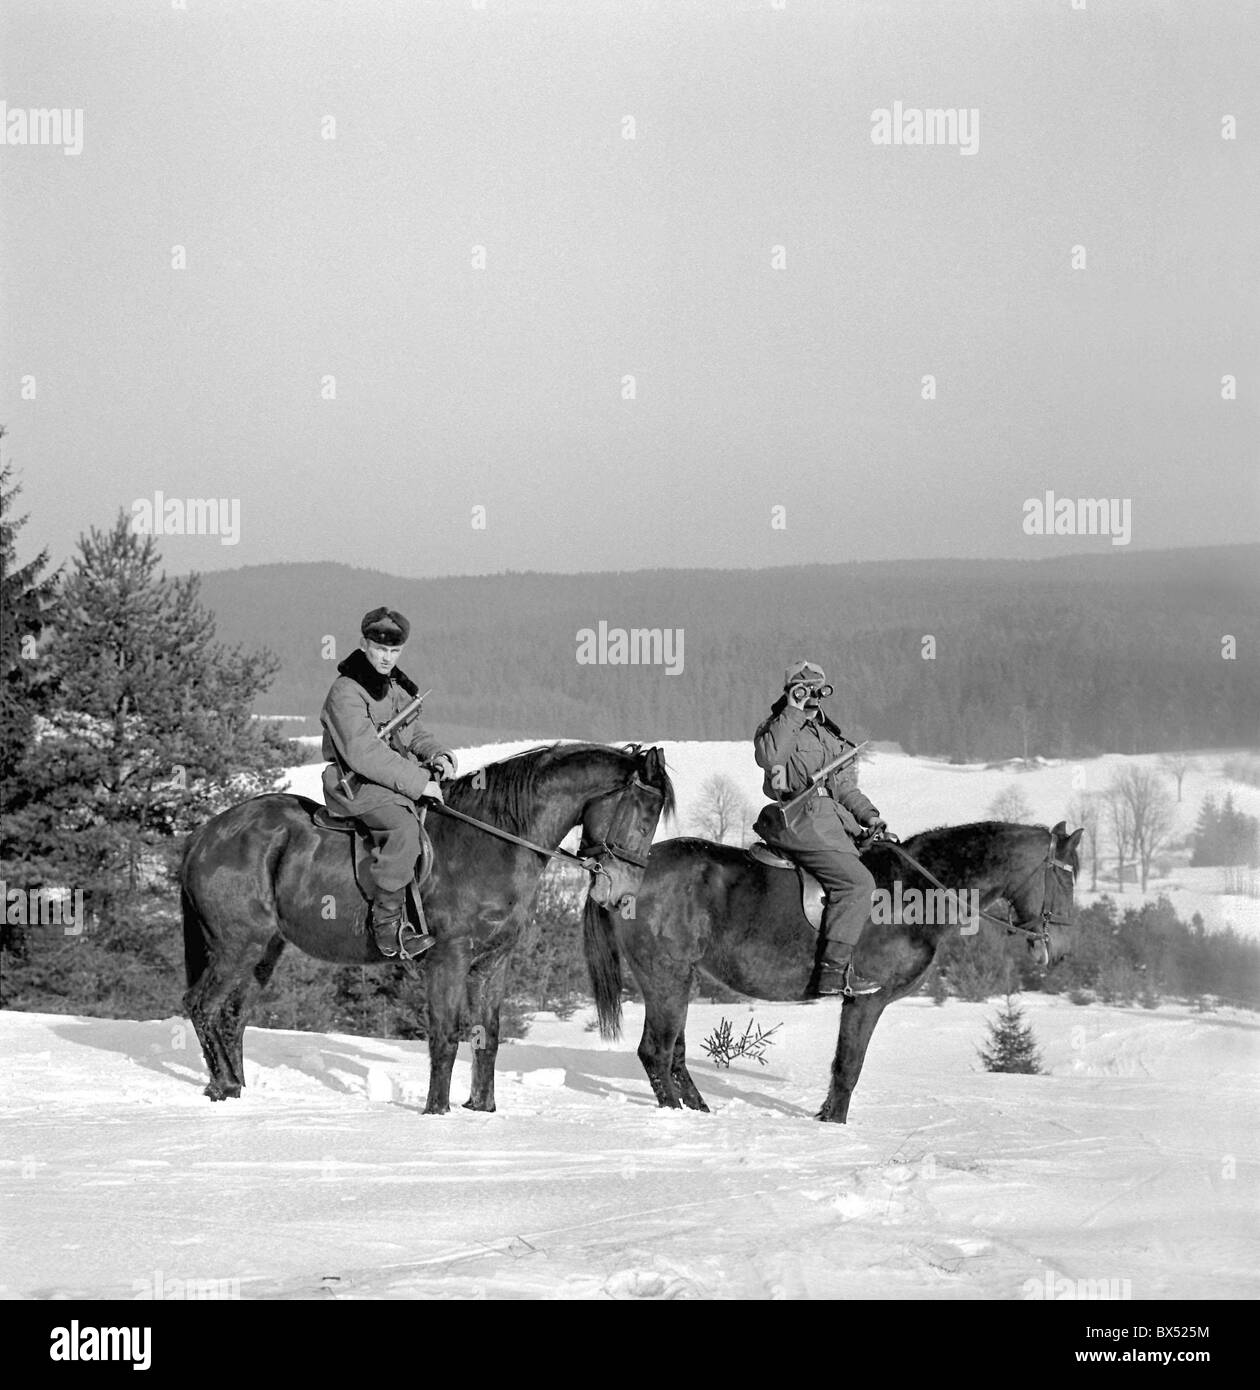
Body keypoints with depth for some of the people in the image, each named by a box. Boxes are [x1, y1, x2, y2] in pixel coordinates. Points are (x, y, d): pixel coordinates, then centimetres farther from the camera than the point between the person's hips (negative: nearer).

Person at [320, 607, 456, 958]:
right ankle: (387, 925, -31)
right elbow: (364, 753, -23)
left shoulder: (397, 686, 14)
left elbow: (412, 734, 24)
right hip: (356, 784, -9)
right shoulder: (347, 692, -15)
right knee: (403, 826, -34)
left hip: (402, 778, 9)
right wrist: (417, 782, -24)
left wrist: (437, 755, 1)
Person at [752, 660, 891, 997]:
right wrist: (793, 713, -17)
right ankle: (835, 972, -23)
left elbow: (844, 787, 26)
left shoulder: (827, 735, 24)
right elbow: (769, 757, -23)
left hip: (832, 817, 9)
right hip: (801, 823, -9)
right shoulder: (779, 728, 1)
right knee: (856, 881, -21)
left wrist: (868, 815, 10)